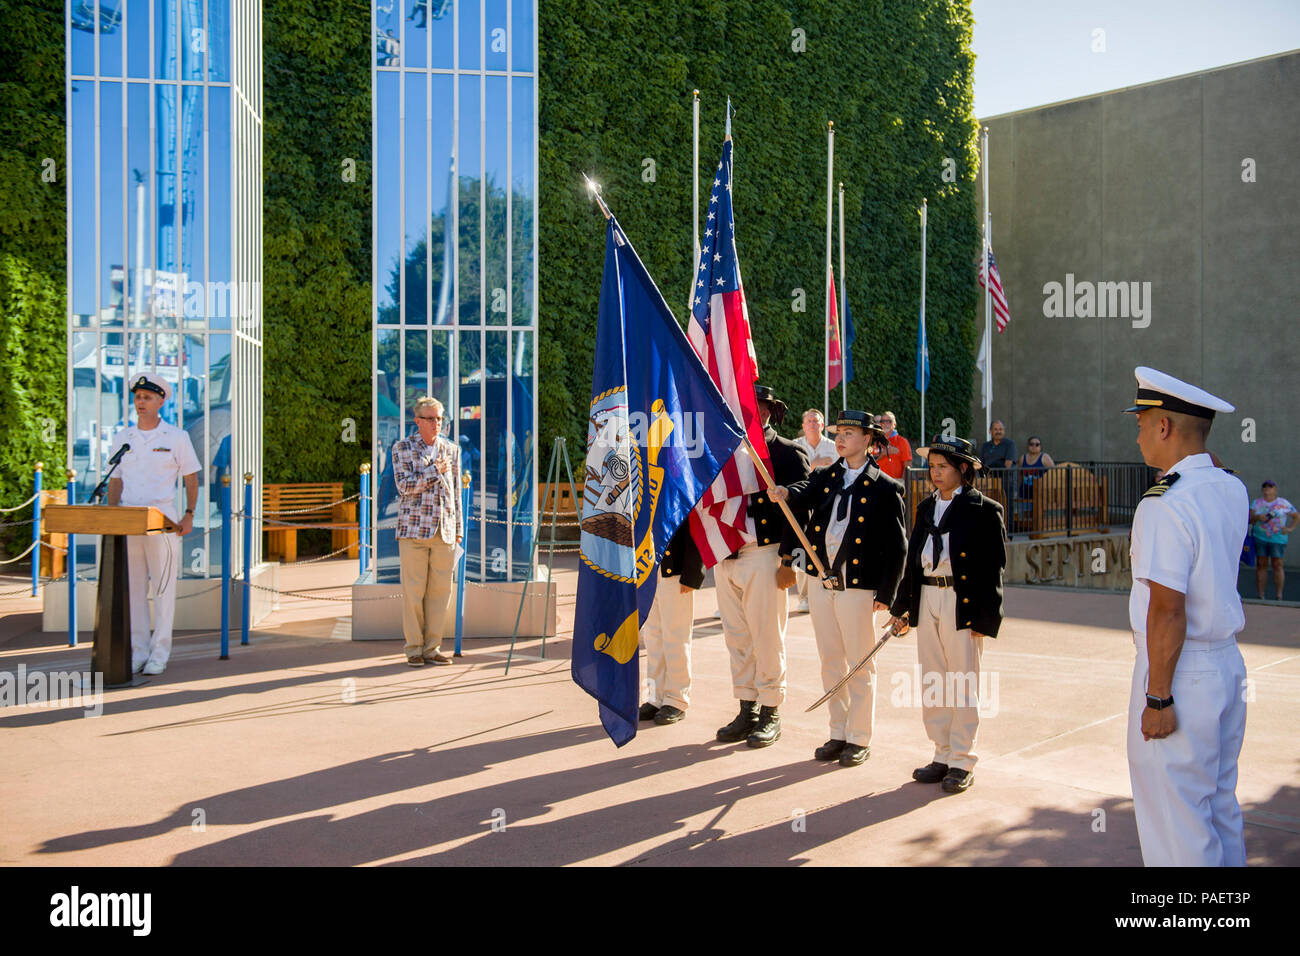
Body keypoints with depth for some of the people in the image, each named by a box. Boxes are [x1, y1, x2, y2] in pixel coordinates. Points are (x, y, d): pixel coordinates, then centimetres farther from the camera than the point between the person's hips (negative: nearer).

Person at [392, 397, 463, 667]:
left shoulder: (451, 450, 13)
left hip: (444, 530, 4)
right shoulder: (402, 448, 2)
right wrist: (434, 471, -12)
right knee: (413, 589, -1)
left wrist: (458, 528, 14)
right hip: (414, 528, -3)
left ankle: (432, 647, 12)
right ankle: (414, 648, 9)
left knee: (441, 589, 3)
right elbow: (404, 485, -8)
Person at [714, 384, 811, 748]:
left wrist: (782, 492, -33)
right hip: (725, 555, 6)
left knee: (767, 638, -1)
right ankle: (747, 710, 21)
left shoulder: (787, 453, -1)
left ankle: (770, 714, 11)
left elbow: (807, 489, -16)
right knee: (736, 637, 11)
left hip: (763, 555, -6)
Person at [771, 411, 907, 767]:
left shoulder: (885, 489, -5)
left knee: (860, 666, 5)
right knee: (831, 663, 13)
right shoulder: (824, 478, 9)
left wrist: (885, 594, -9)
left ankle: (859, 740, 17)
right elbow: (802, 502, -8)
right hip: (821, 581, 5)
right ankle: (838, 734, 25)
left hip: (858, 587, -5)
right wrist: (787, 495, -30)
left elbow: (897, 547, -5)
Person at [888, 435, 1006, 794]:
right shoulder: (926, 507, 14)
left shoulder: (983, 510, -4)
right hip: (926, 599, 6)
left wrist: (986, 619, -12)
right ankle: (943, 754, 23)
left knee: (963, 684, 2)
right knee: (932, 683, 11)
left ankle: (962, 762, 13)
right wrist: (901, 608, 12)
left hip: (963, 603, -6)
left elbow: (992, 568, -7)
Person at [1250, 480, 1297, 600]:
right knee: (1261, 565, -1)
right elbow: (1249, 519, 3)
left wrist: (1290, 528, 2)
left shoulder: (1284, 503, 8)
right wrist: (1257, 517, -17)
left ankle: (1279, 596, -3)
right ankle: (1261, 596, 0)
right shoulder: (1256, 503, 11)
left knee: (1277, 564, -6)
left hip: (1278, 539, -1)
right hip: (1259, 537, 1)